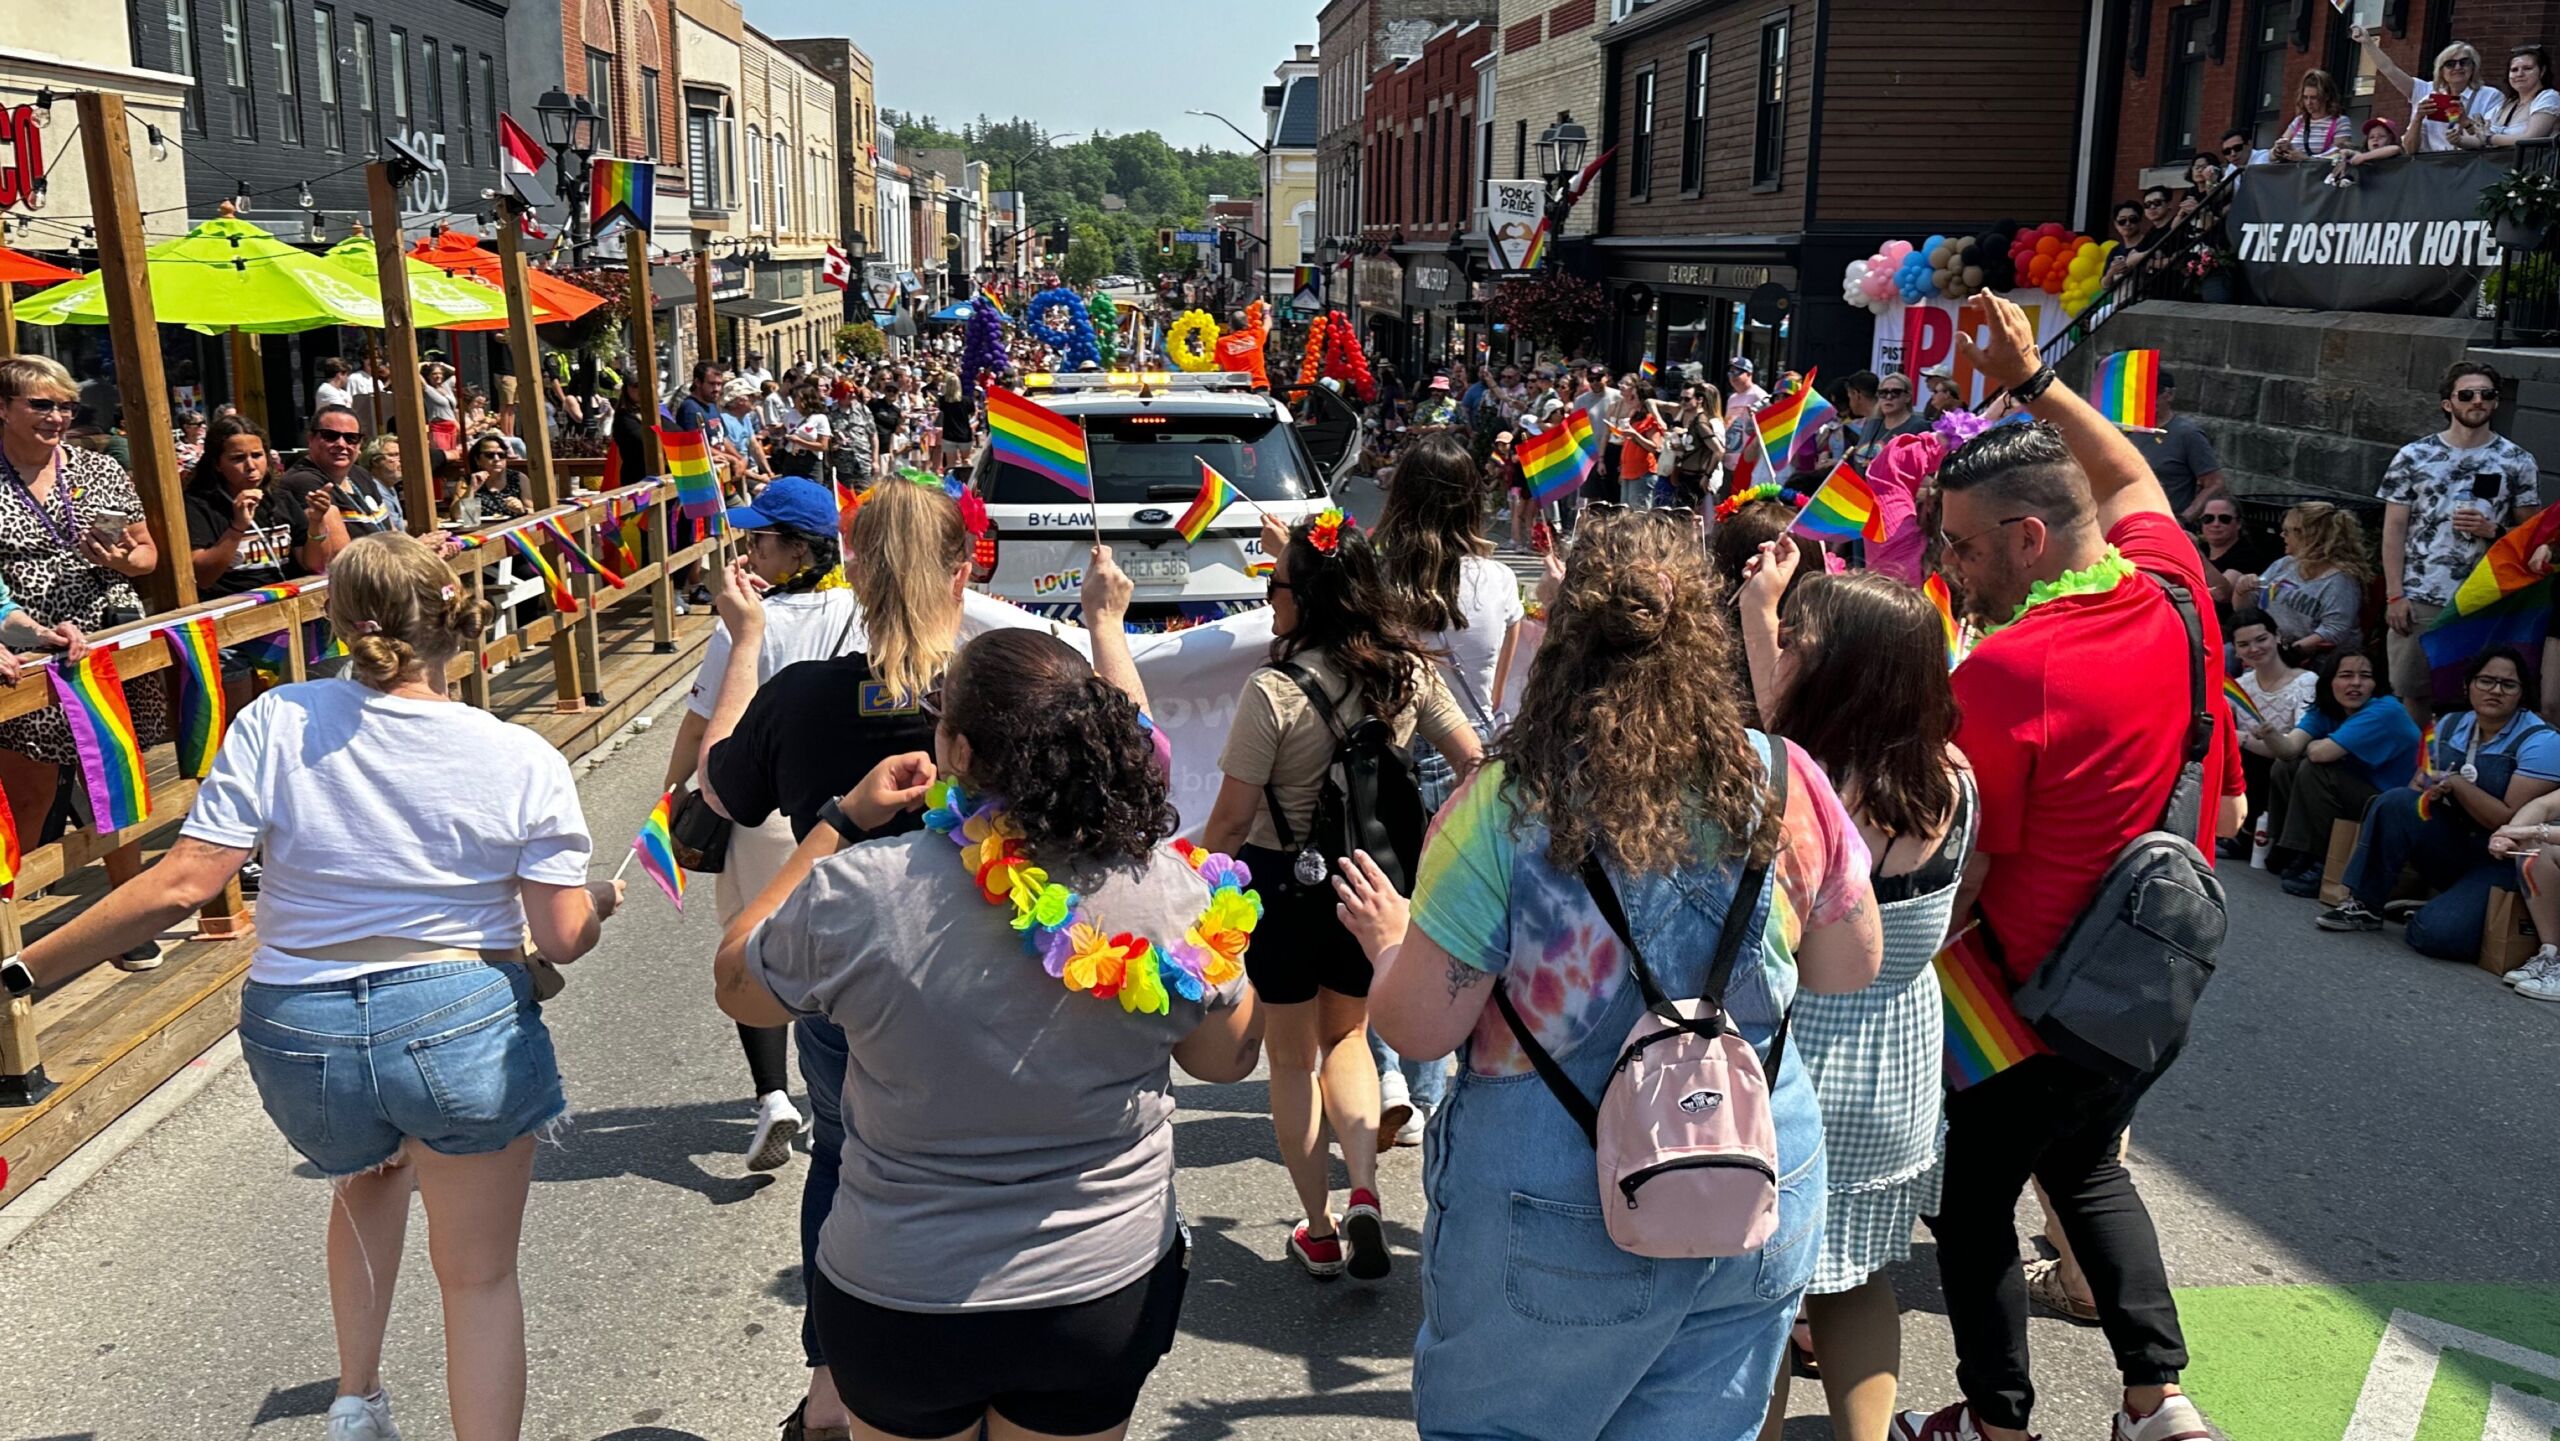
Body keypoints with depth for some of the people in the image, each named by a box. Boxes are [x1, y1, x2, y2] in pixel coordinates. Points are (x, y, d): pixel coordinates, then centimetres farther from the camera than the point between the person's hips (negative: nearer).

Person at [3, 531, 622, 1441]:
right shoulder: (523, 760, -9)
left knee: (370, 1173, 35)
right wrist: (599, 898, 13)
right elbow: (563, 940, -9)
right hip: (463, 1025, -3)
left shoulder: (276, 723, -8)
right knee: (479, 1277, 12)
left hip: (301, 1038, 3)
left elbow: (180, 886, -12)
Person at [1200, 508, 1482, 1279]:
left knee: (1292, 1058, 16)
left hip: (1282, 884, -4)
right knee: (1346, 1036, 26)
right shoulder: (1410, 673, -5)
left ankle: (1318, 1231, 25)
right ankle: (1365, 1194, 8)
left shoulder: (1275, 688, -20)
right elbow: (1474, 762, 4)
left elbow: (1232, 818, -17)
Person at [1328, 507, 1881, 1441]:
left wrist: (1388, 939, 5)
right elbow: (1852, 969, 5)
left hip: (1562, 1218, -3)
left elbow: (1417, 1030, -15)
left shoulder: (1506, 805, -18)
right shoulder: (1784, 781, -8)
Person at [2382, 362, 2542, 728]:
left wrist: (2493, 530, -13)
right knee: (2415, 692, 5)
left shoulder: (2518, 461, 5)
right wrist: (2394, 595, -3)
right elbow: (2394, 529, 3)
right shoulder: (2413, 457, 5)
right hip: (2419, 600, 0)